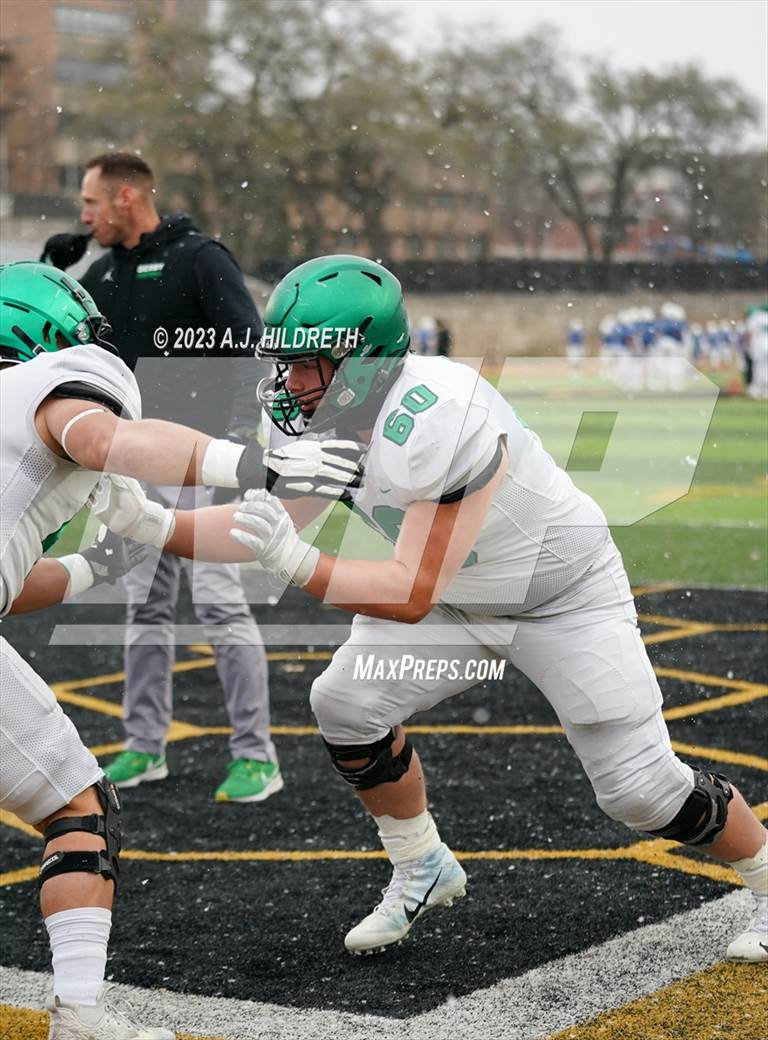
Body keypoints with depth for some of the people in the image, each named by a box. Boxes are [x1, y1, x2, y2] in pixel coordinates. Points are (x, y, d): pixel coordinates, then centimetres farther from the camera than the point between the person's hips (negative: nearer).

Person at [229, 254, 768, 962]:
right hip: (460, 598, 7)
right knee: (345, 704, -10)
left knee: (641, 790, -6)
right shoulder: (313, 416, -14)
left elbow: (412, 595, -37)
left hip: (566, 596, -7)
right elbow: (255, 532, -10)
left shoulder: (437, 421, -38)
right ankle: (422, 871, 14)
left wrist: (296, 562, -49)